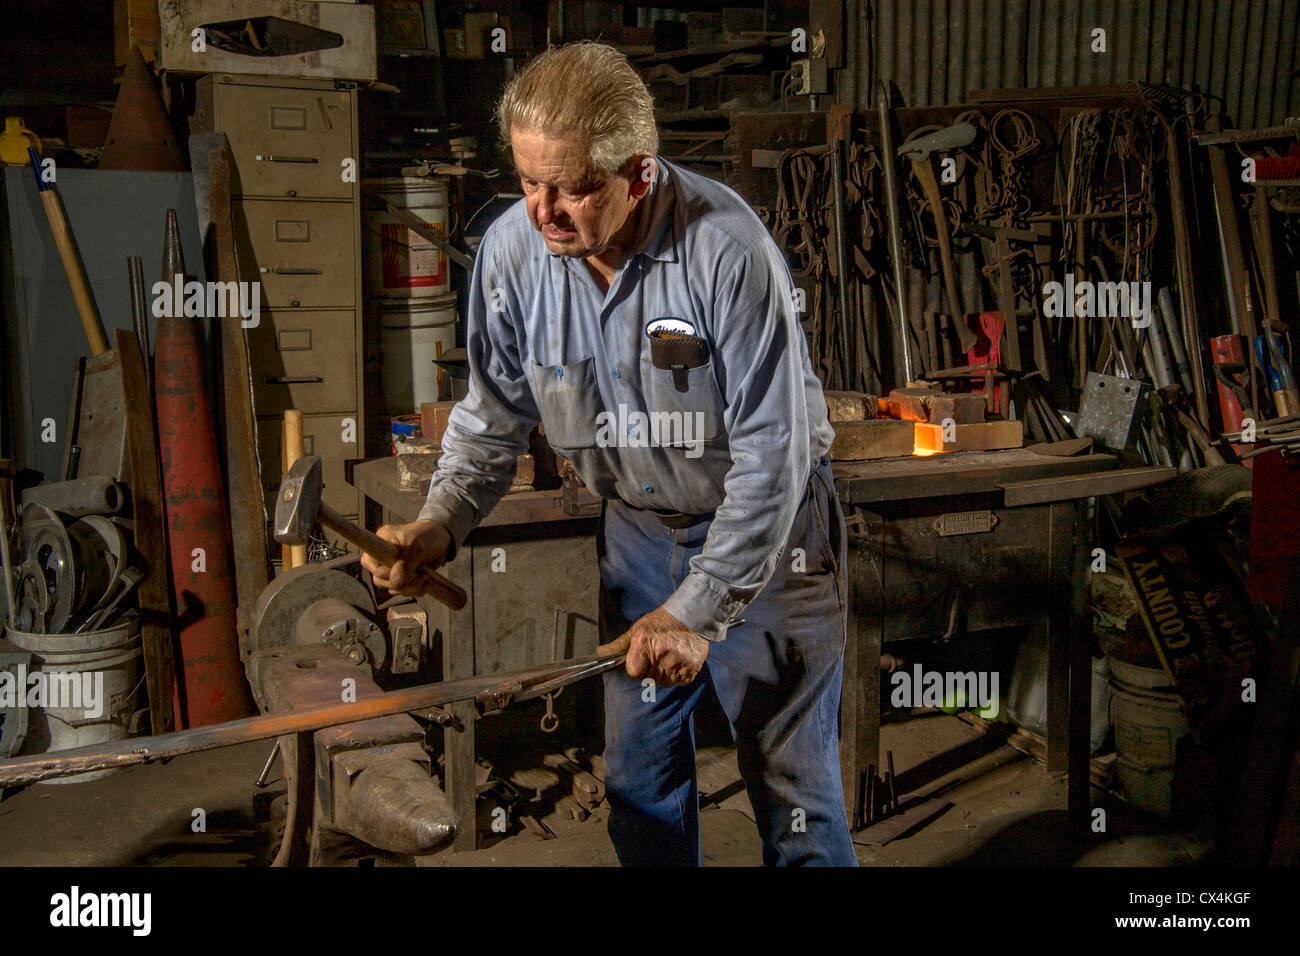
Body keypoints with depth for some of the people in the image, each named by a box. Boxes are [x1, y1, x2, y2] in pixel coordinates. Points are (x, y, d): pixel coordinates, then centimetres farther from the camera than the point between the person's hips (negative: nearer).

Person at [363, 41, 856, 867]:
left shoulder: (728, 249, -28)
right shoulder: (512, 248, -12)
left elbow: (774, 452, -24)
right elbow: (496, 412, 2)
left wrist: (700, 610, -24)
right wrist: (441, 525, -13)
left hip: (768, 528, -4)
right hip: (638, 530, 5)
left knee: (793, 779, 7)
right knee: (638, 774, 17)